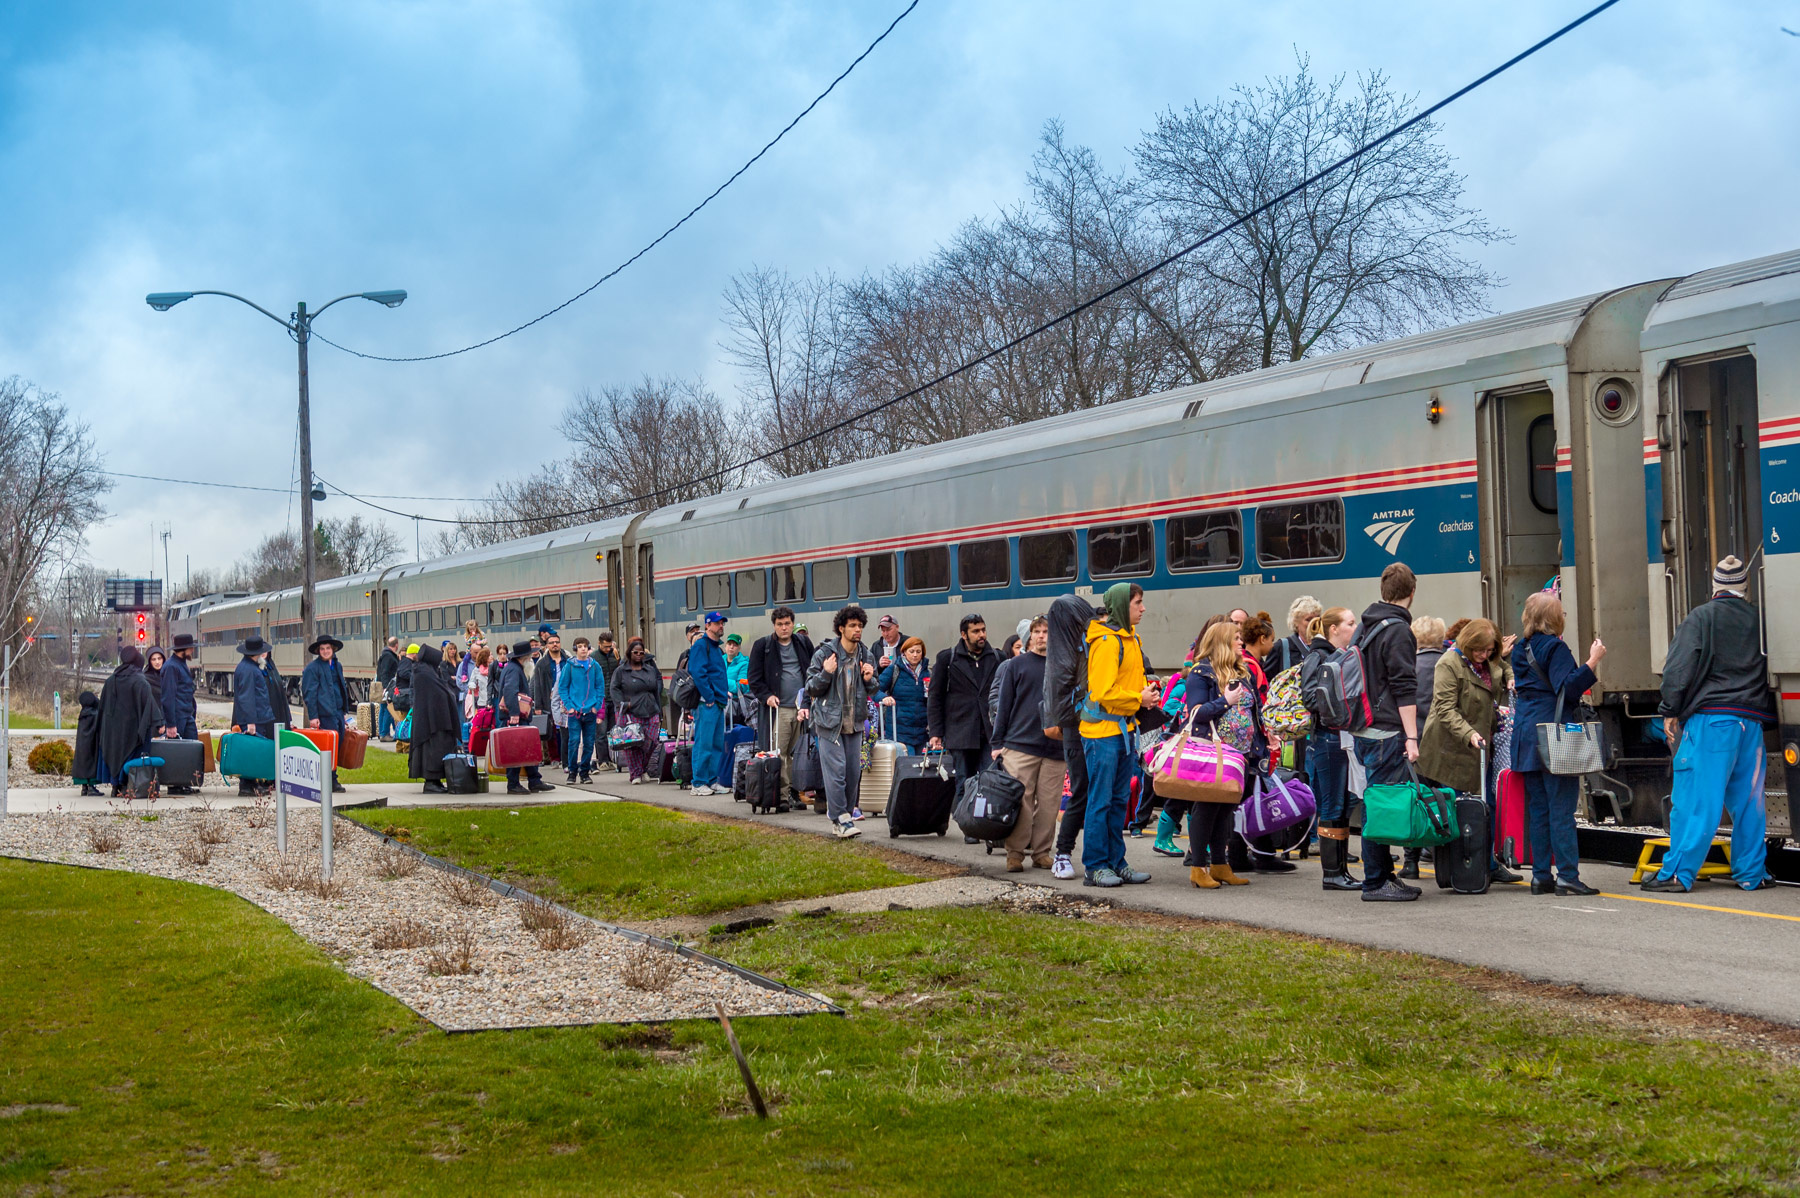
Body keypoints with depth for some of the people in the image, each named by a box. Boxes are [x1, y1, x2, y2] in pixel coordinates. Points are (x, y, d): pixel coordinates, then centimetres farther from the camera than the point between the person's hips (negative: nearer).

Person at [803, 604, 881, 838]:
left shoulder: (866, 656, 8)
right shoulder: (824, 653, -6)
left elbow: (872, 692, 19)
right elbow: (811, 689, -3)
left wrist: (869, 680, -3)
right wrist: (826, 673, -19)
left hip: (854, 723, 5)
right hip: (829, 722, -5)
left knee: (854, 772, 4)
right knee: (836, 770, -11)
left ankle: (844, 814, 16)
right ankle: (841, 818, -8)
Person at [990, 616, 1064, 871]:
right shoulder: (1016, 665, 6)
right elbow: (1003, 704, 6)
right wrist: (997, 743, 1)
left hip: (1055, 747, 2)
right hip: (1020, 745, -2)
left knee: (1049, 804, 2)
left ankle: (1042, 852, 11)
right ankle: (1015, 853, 3)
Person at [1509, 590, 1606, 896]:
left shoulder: (1520, 649, 13)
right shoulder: (1554, 647, -10)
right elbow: (1567, 688, -20)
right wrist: (1593, 661, -22)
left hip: (1527, 738, 8)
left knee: (1538, 808, 9)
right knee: (1561, 807, -7)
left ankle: (1541, 876, 10)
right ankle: (1567, 875, -9)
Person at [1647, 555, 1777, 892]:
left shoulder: (1701, 617, -3)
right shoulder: (1758, 619, 10)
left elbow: (1679, 667, -9)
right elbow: (1771, 669, 20)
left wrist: (1671, 711, -3)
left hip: (1710, 717, -4)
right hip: (1751, 719, 4)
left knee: (1695, 798, -5)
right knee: (1747, 797, 11)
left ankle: (1677, 873, -6)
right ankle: (1751, 873, 14)